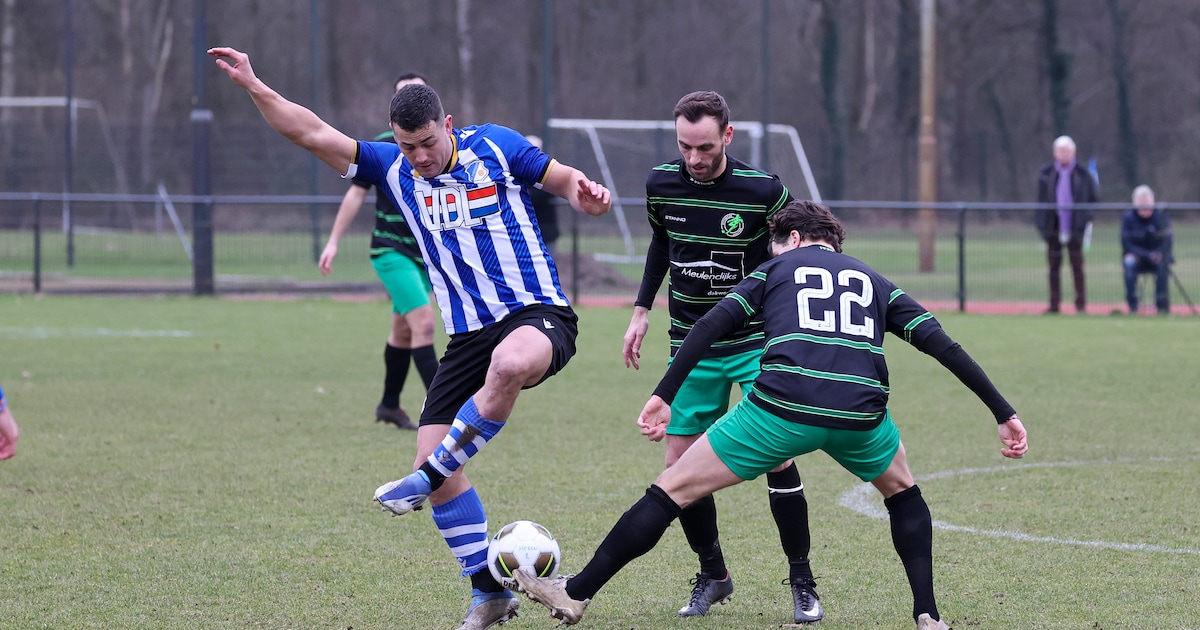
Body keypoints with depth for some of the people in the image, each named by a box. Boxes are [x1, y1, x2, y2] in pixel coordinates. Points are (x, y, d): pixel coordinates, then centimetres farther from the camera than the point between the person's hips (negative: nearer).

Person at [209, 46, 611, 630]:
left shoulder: (495, 146, -2)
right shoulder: (393, 167, 7)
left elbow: (566, 181, 5)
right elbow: (313, 133, 5)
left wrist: (586, 195, -18)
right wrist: (253, 86, -3)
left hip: (538, 314, -5)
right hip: (468, 335, 5)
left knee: (511, 361, -42)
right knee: (434, 459, -5)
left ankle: (429, 476, -27)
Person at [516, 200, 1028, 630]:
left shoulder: (776, 269, 23)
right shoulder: (874, 282, 28)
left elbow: (712, 325, 8)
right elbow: (942, 345, 19)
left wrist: (663, 395, 2)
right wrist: (1004, 414, 19)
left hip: (781, 408, -2)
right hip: (860, 415, 2)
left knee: (673, 489, 9)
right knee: (902, 493, 33)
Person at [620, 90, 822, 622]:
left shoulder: (764, 191, -16)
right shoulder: (661, 184, -6)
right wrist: (642, 309, 10)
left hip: (757, 341, -4)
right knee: (679, 464, -1)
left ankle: (802, 583, 1)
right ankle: (713, 575, 19)